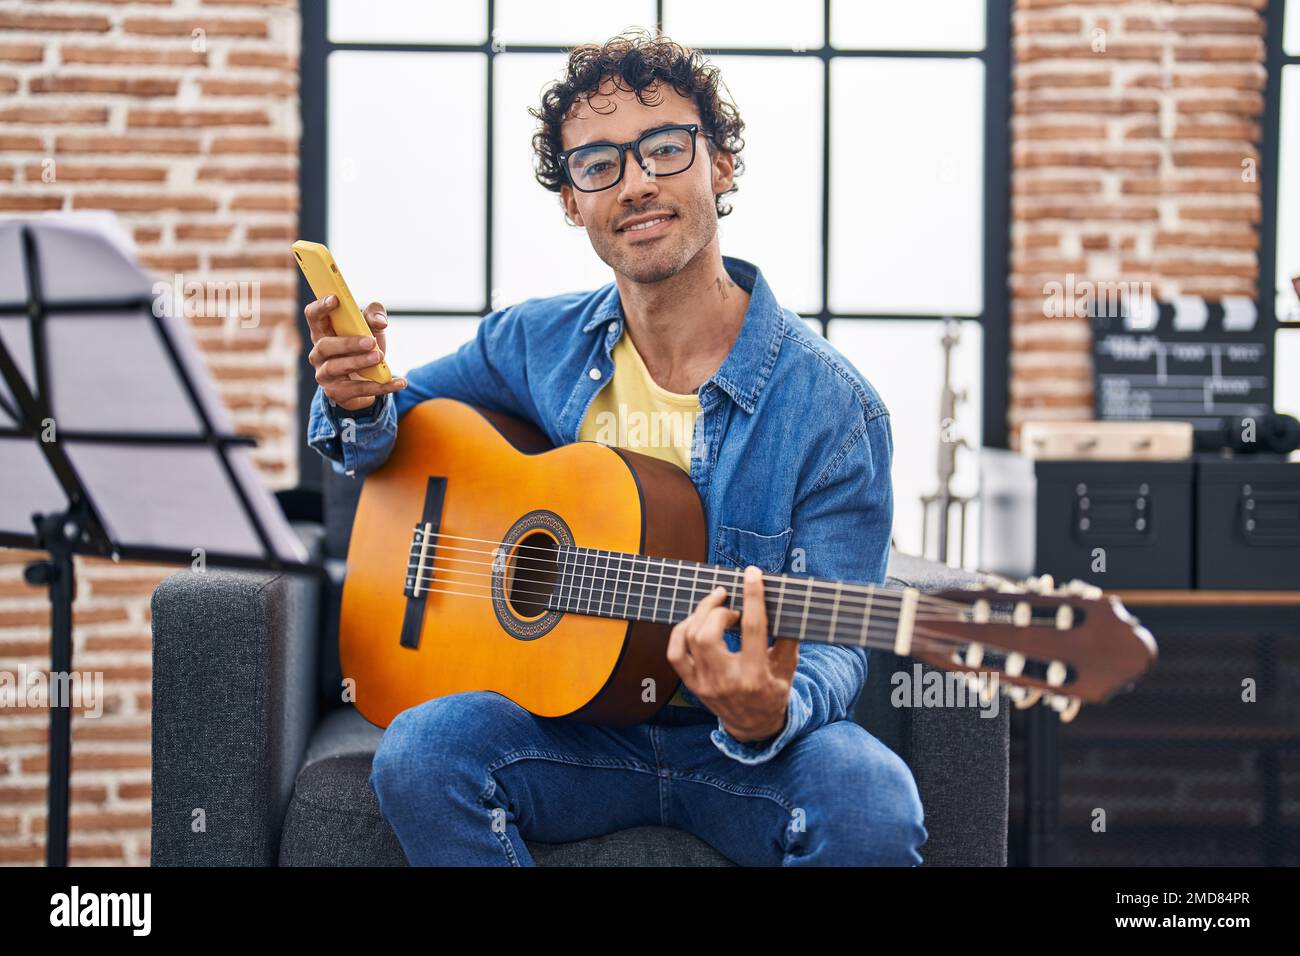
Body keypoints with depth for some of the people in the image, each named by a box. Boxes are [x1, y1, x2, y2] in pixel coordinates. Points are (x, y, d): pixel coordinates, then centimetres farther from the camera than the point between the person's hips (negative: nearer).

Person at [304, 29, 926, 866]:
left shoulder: (831, 407, -9)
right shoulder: (532, 345, 4)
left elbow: (833, 644, -11)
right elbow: (394, 428, 19)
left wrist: (771, 713, -35)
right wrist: (360, 402, -7)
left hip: (738, 742, -2)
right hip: (567, 724, 3)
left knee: (870, 804, -33)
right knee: (421, 754, -28)